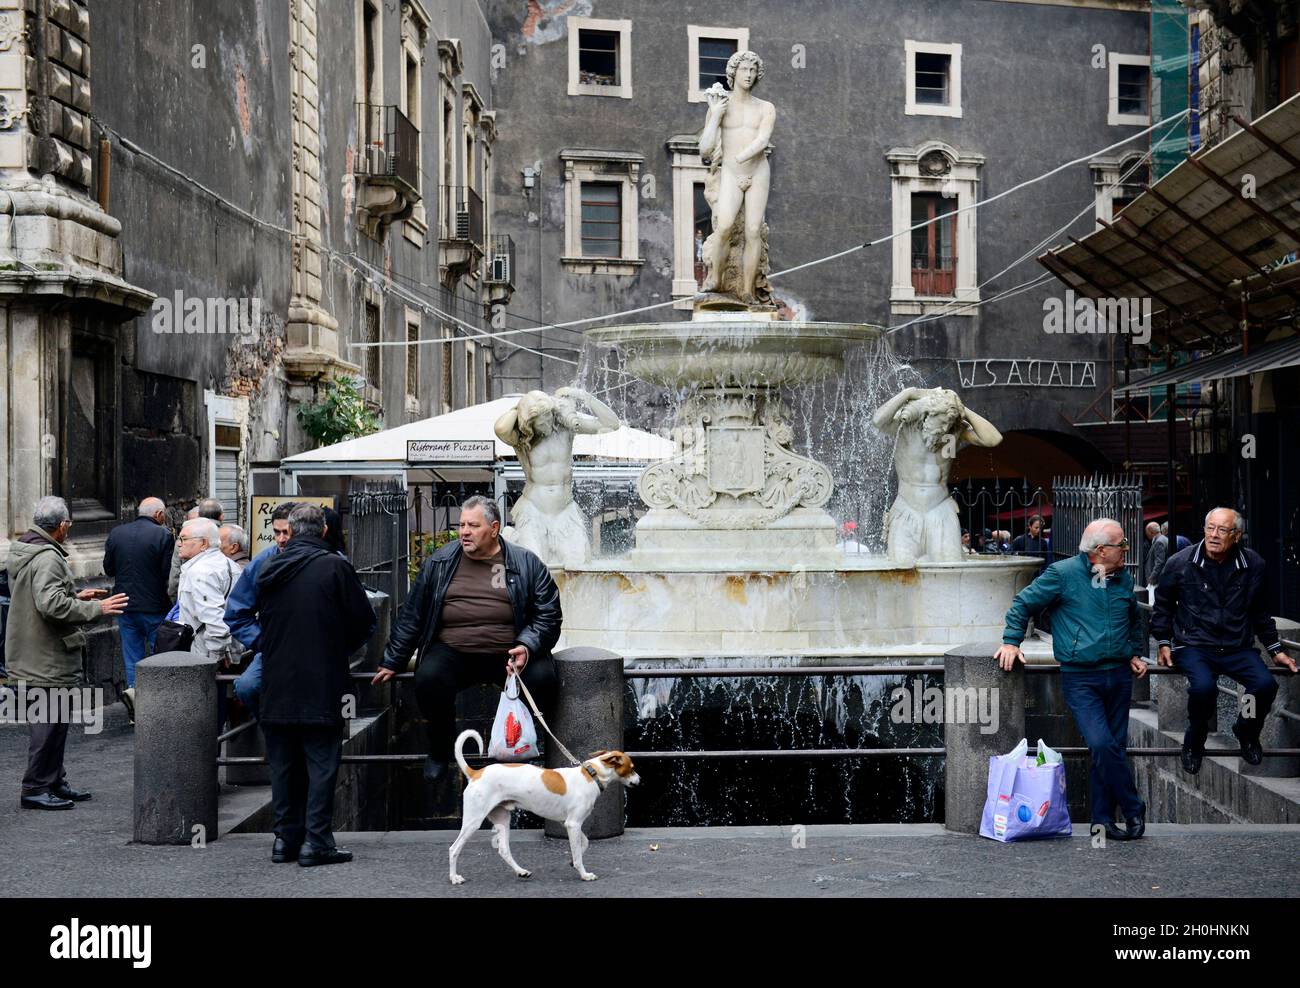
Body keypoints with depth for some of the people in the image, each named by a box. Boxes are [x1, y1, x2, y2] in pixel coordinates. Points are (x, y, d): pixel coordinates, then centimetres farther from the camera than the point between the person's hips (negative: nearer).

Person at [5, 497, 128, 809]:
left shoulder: (22, 552, 13)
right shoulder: (47, 558, -21)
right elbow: (53, 605, -30)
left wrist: (76, 596, 23)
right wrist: (96, 608, -23)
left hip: (31, 654, 11)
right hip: (47, 659, -11)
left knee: (52, 722, 18)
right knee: (50, 723, -3)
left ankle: (54, 782, 27)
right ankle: (36, 789, 3)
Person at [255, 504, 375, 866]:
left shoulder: (269, 569, 5)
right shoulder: (335, 567, -8)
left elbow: (261, 619, 14)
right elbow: (364, 622, -5)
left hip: (277, 685, 4)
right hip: (322, 684, -4)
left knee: (283, 763, 12)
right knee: (321, 762, 0)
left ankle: (285, 837, 16)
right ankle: (316, 841, -3)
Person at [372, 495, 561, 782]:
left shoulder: (526, 564, 4)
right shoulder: (440, 562, 9)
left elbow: (548, 616, 4)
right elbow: (412, 615, 16)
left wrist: (528, 647, -14)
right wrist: (393, 662, 16)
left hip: (509, 654, -1)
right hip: (452, 651, 1)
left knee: (542, 678, -28)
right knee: (428, 679, -30)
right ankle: (441, 746, 0)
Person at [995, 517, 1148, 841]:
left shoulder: (1123, 580, 13)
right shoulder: (1063, 574, -6)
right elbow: (1023, 604, 1)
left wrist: (1136, 654, 19)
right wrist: (1011, 641, -5)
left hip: (1118, 675, 6)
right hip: (1080, 678, -6)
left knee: (1113, 747, 5)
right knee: (1102, 745, -18)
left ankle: (1103, 820, 13)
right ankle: (1133, 810, -2)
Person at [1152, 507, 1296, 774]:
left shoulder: (1253, 565, 3)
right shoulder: (1180, 563, -4)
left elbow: (1261, 612, 17)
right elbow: (1162, 606, 10)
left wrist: (1276, 649, 18)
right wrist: (1163, 643, 4)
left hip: (1238, 647, 3)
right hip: (1194, 647, -3)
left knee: (1266, 684, -24)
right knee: (1204, 687, -33)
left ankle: (1247, 733, 8)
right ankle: (1194, 742, -3)